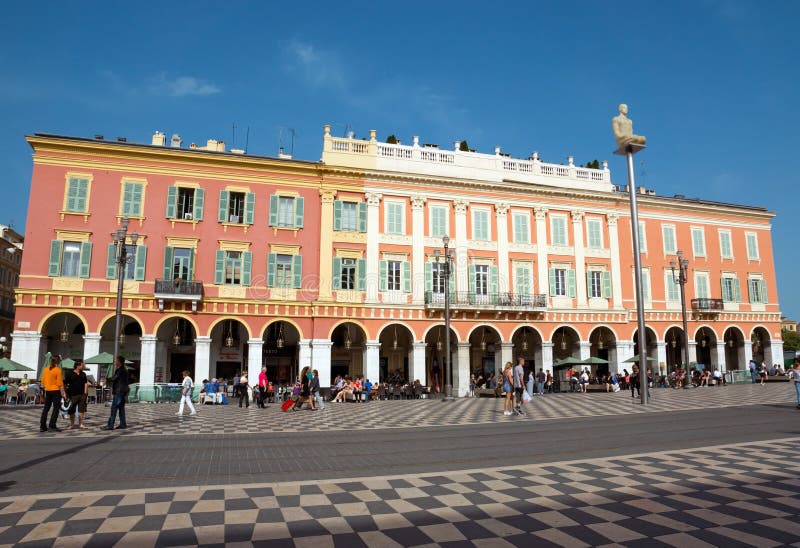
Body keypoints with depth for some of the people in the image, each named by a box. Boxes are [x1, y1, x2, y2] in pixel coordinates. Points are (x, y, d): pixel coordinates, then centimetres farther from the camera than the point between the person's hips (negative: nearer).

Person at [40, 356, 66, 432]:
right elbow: (60, 383, -12)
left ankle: (42, 426, 13)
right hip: (56, 391, -6)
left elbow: (43, 381, 13)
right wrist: (63, 393, -8)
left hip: (47, 391, 6)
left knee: (46, 408, 12)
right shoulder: (58, 370, -11)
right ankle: (52, 425, -6)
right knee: (56, 408, -1)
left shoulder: (46, 369, 7)